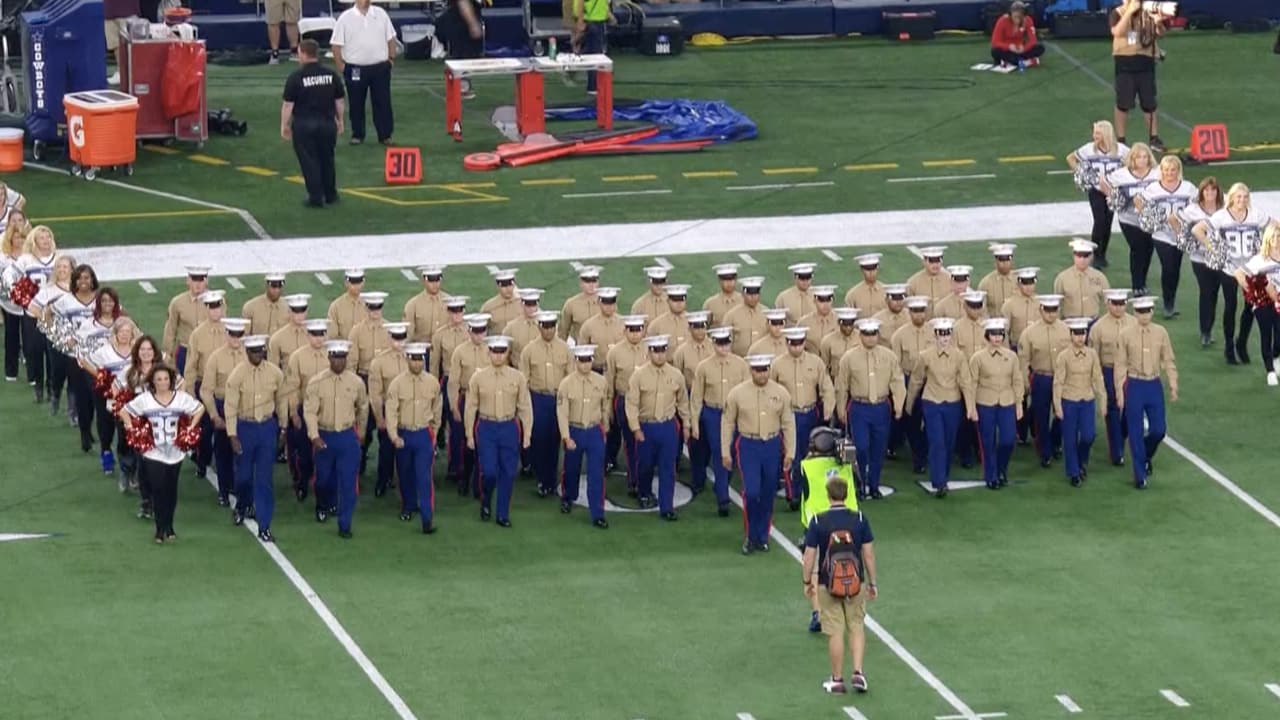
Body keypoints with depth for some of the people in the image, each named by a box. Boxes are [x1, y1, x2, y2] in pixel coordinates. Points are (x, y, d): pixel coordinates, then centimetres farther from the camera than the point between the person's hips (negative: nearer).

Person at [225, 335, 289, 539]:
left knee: (264, 478, -1)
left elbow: (282, 401, 7)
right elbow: (230, 406, -11)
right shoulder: (237, 375, -13)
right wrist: (233, 436, -14)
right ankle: (241, 507, 43)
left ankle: (264, 527, 2)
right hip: (245, 427, -1)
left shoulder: (275, 373, -5)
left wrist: (282, 429, 11)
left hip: (267, 427, 1)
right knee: (244, 474, 12)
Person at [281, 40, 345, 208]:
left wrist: (284, 125, 0)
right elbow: (340, 101, 8)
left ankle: (316, 197, 3)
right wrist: (339, 120, 21)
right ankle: (330, 195, 24)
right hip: (327, 123, 4)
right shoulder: (331, 75, 2)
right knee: (327, 159, 17)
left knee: (309, 161, 4)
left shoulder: (296, 77, -11)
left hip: (304, 125, -4)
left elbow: (288, 104, -10)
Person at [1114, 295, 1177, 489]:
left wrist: (1173, 385, -1)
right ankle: (1140, 475, 12)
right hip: (1134, 385, -2)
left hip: (1154, 385, 2)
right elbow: (1120, 364, -3)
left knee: (1158, 430, 4)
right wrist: (1120, 392, -5)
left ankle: (1146, 457, 35)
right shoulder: (1126, 335, -6)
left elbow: (1169, 361, 4)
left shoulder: (1161, 333, -1)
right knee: (1136, 434, 2)